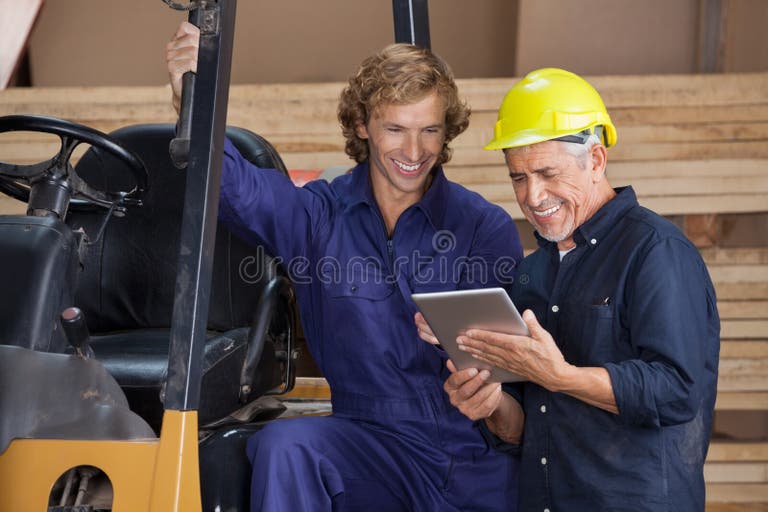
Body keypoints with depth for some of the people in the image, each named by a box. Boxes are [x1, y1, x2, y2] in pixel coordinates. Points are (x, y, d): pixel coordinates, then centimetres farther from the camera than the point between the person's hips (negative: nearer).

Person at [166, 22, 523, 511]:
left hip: (477, 457, 0)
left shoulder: (487, 227, 1)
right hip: (372, 442, 0)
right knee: (285, 443, -27)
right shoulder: (317, 215, 5)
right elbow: (229, 181, -11)